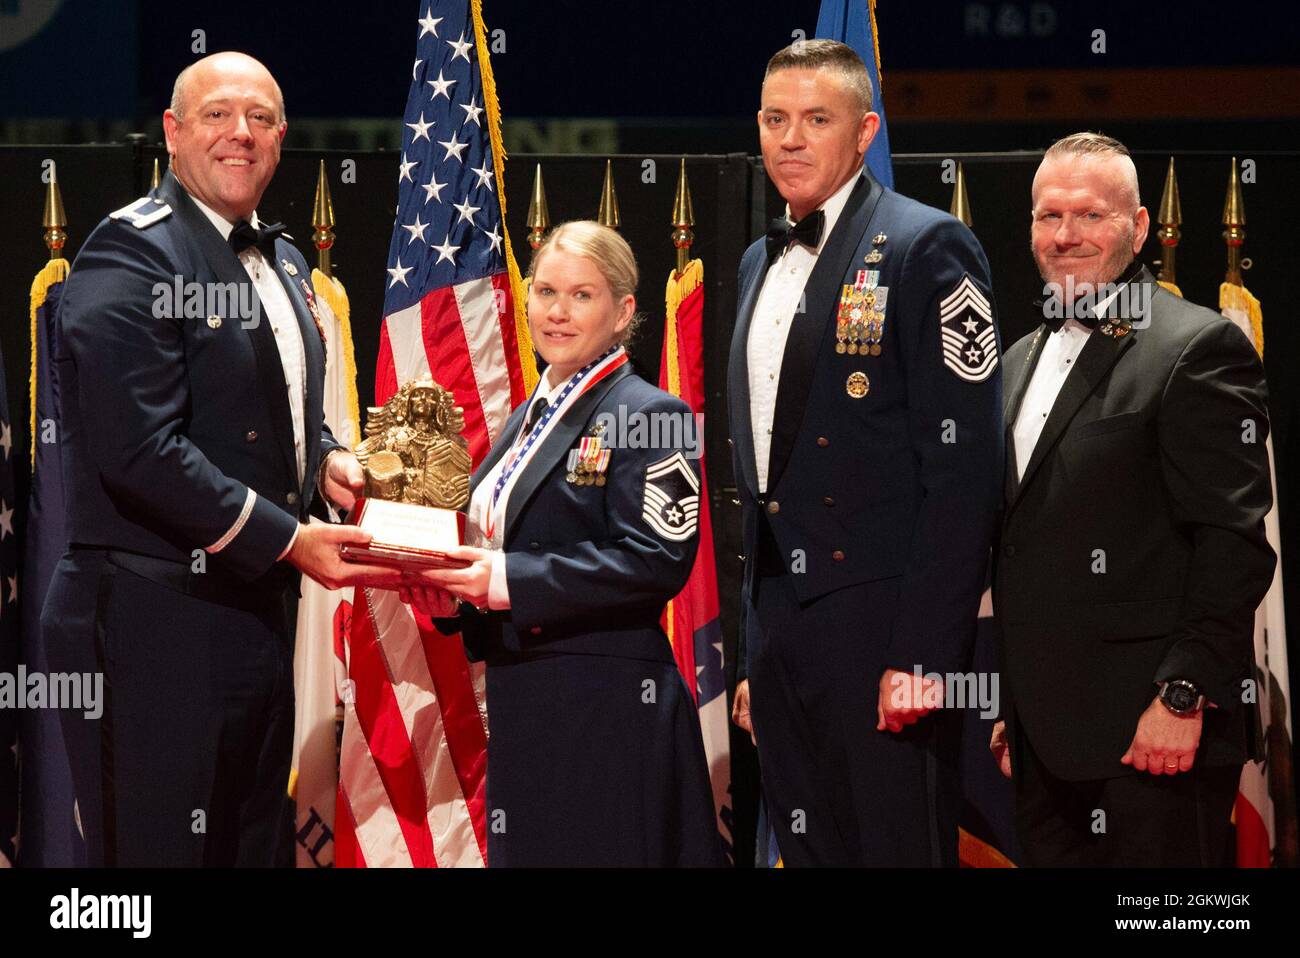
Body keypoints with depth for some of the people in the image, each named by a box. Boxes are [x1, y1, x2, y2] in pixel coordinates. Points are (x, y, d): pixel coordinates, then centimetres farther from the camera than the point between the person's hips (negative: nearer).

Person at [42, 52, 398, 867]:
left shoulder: (283, 263, 16)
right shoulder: (131, 254, -13)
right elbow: (139, 448, -22)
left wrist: (325, 460, 5)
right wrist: (287, 539, -19)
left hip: (259, 608, 9)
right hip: (157, 622, -9)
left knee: (257, 843, 14)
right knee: (160, 847, -4)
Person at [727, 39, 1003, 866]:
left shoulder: (927, 247, -7)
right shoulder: (762, 263, 16)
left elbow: (963, 467, -14)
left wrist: (924, 652, -19)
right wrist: (753, 651, 15)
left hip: (879, 621, -7)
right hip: (783, 626, 7)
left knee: (899, 847, -5)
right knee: (809, 852, 10)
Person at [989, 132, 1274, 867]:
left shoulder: (1200, 349, -8)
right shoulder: (1023, 361, 17)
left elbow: (1233, 543, -14)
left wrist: (1183, 698, -18)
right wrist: (1012, 708, 18)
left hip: (1153, 735, -7)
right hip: (1046, 737, 7)